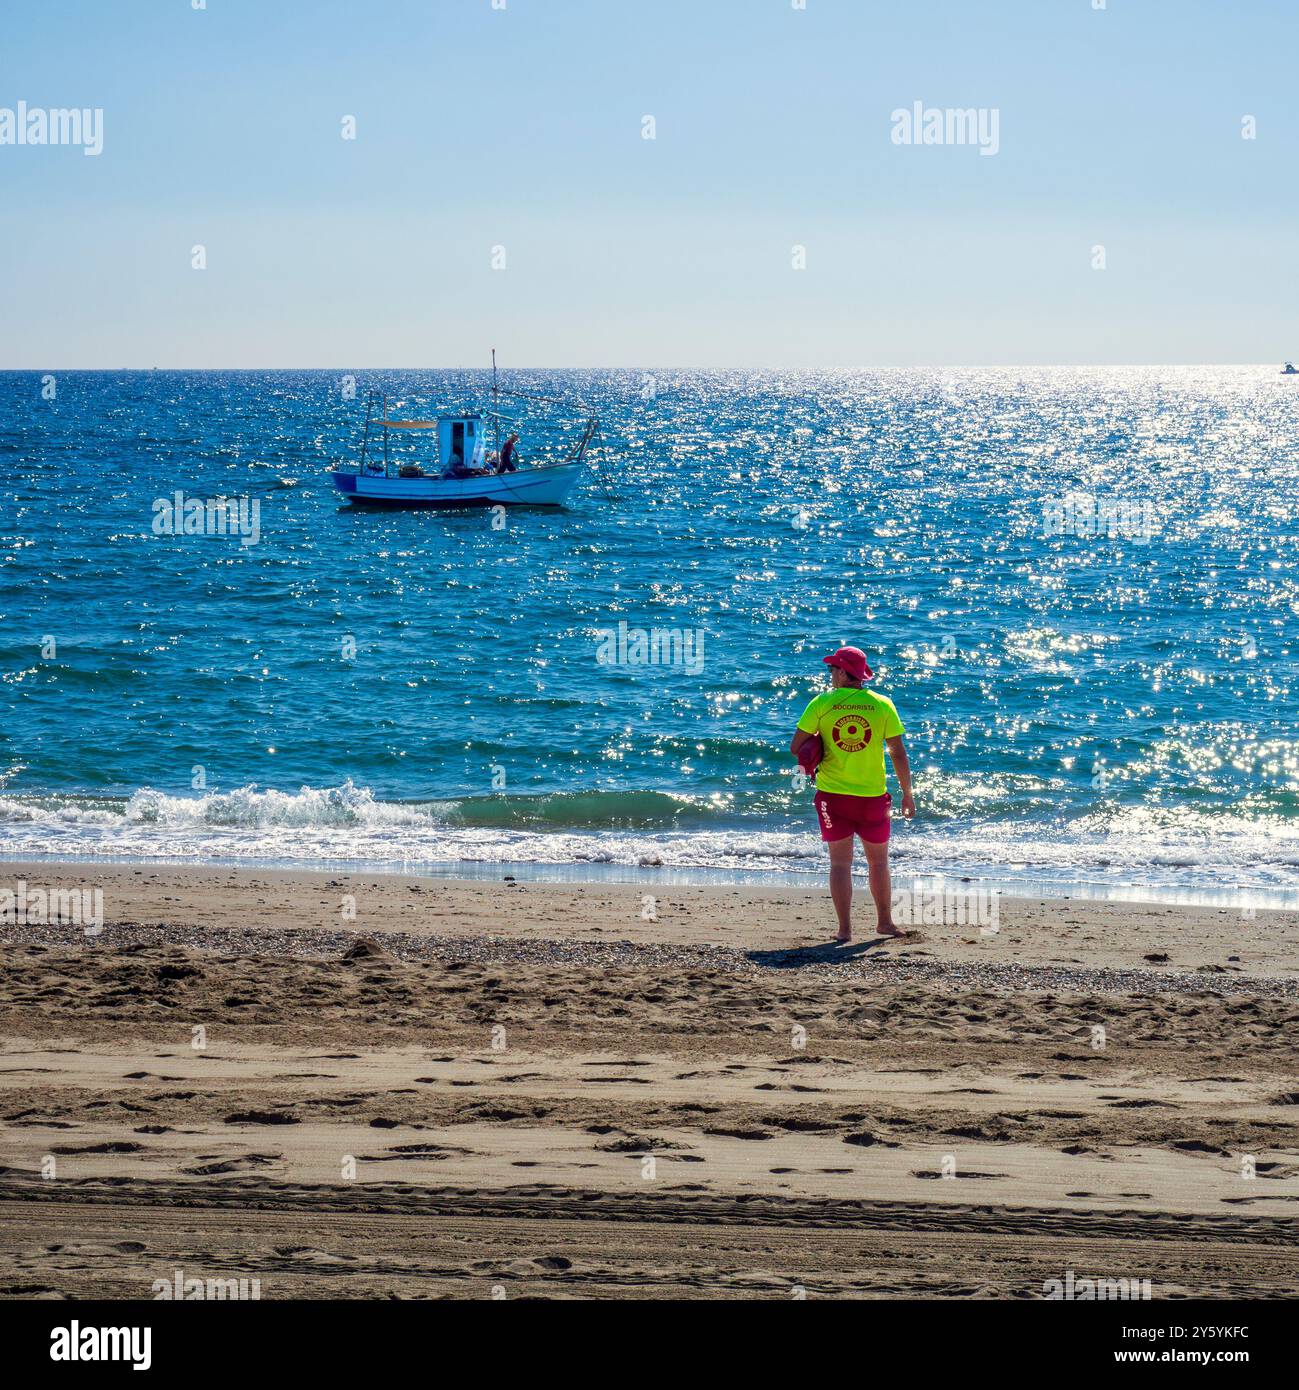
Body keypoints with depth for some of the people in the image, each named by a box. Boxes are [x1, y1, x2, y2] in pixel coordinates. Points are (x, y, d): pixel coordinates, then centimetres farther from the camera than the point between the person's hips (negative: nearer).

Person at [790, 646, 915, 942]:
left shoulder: (821, 704, -6)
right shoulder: (882, 705, -3)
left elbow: (795, 747, -6)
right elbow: (899, 754, -2)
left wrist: (814, 757, 16)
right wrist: (907, 795, 7)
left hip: (833, 795, -1)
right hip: (873, 795, 1)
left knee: (840, 862, 4)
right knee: (878, 861, 16)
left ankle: (845, 929, 1)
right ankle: (884, 922, 25)